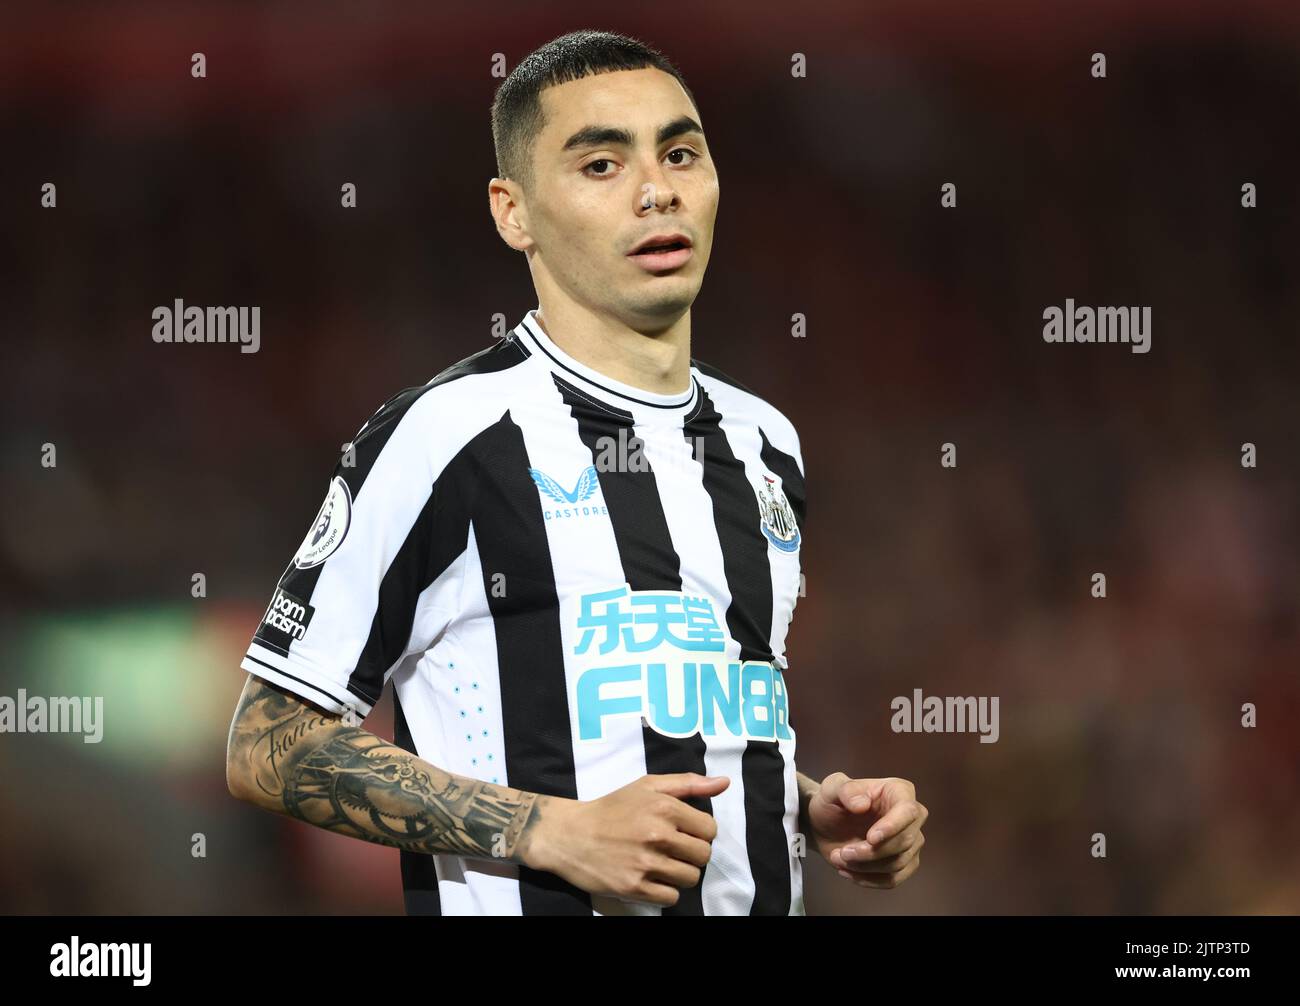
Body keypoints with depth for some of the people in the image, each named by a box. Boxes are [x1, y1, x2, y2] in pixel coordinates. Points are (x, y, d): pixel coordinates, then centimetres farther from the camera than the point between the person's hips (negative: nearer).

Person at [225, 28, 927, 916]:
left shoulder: (765, 443, 7)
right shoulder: (442, 437, -12)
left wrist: (817, 811, -1)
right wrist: (555, 832, -21)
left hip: (758, 897, 6)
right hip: (531, 900, -6)